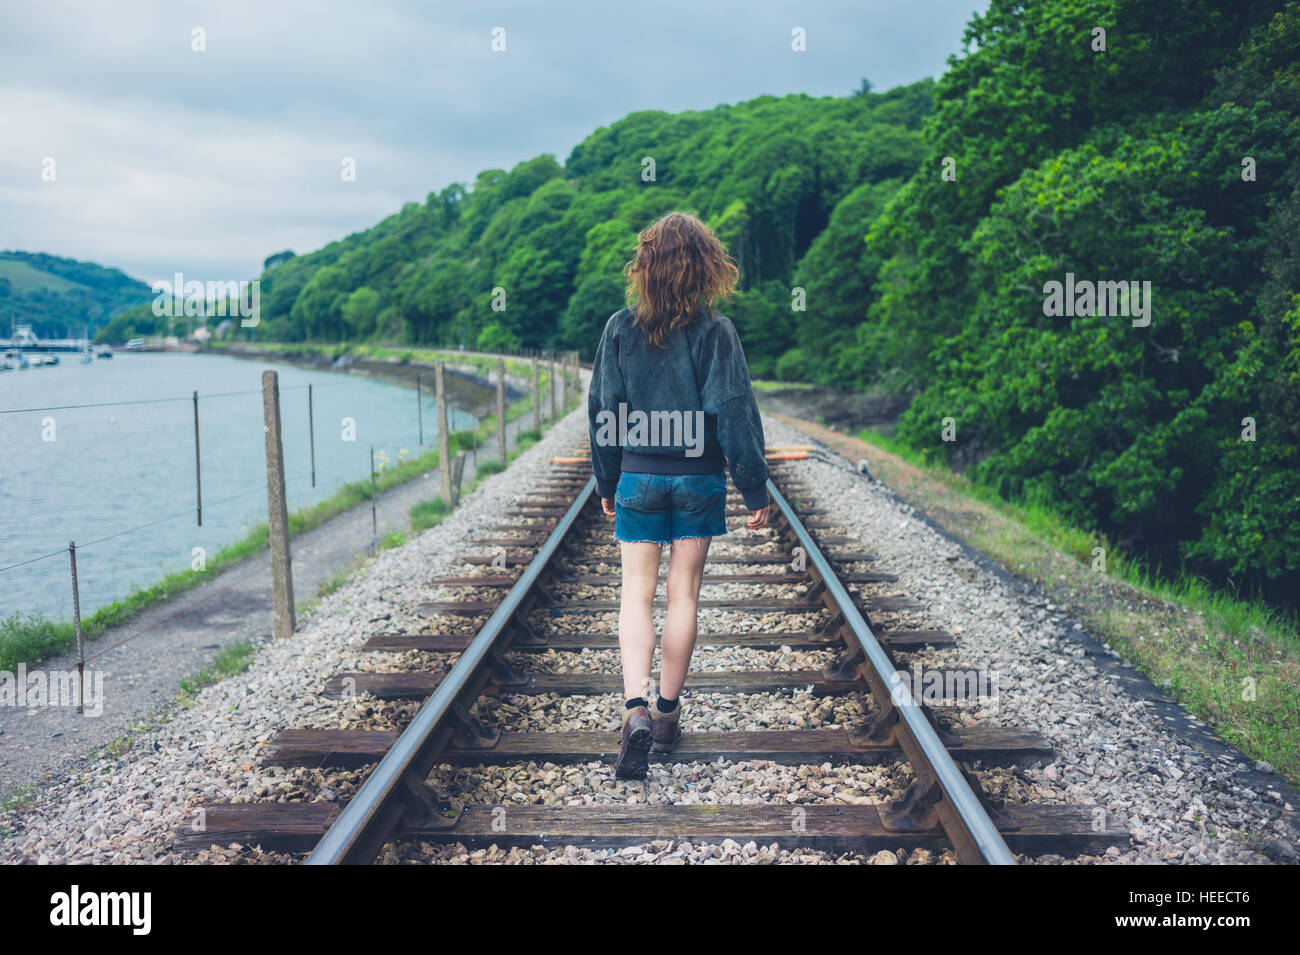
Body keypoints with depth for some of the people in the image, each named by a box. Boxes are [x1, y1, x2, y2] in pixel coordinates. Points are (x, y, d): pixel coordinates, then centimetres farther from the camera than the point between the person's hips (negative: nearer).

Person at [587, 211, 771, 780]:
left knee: (636, 594, 4)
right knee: (684, 594, 10)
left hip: (639, 478, 1)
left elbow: (603, 410, 2)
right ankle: (668, 715, 18)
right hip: (700, 481, -1)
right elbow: (735, 413, -11)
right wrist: (755, 490, -3)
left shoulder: (621, 328, -3)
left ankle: (636, 708, -16)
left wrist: (606, 484, 13)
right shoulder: (715, 332, -9)